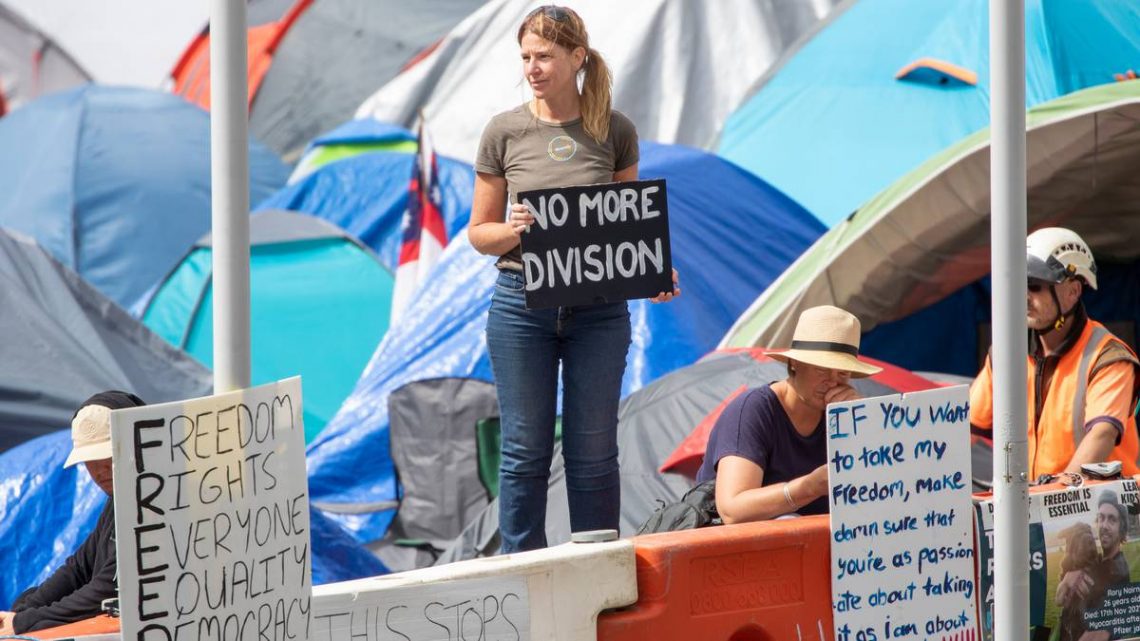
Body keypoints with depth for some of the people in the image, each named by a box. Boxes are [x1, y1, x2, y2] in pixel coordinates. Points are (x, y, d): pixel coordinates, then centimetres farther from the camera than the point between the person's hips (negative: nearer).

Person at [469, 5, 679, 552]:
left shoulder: (614, 131, 3)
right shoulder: (505, 132, 1)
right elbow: (479, 233, 6)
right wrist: (514, 230, -17)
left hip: (599, 308, 0)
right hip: (521, 302, 0)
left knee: (593, 450, 4)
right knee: (525, 449, 2)